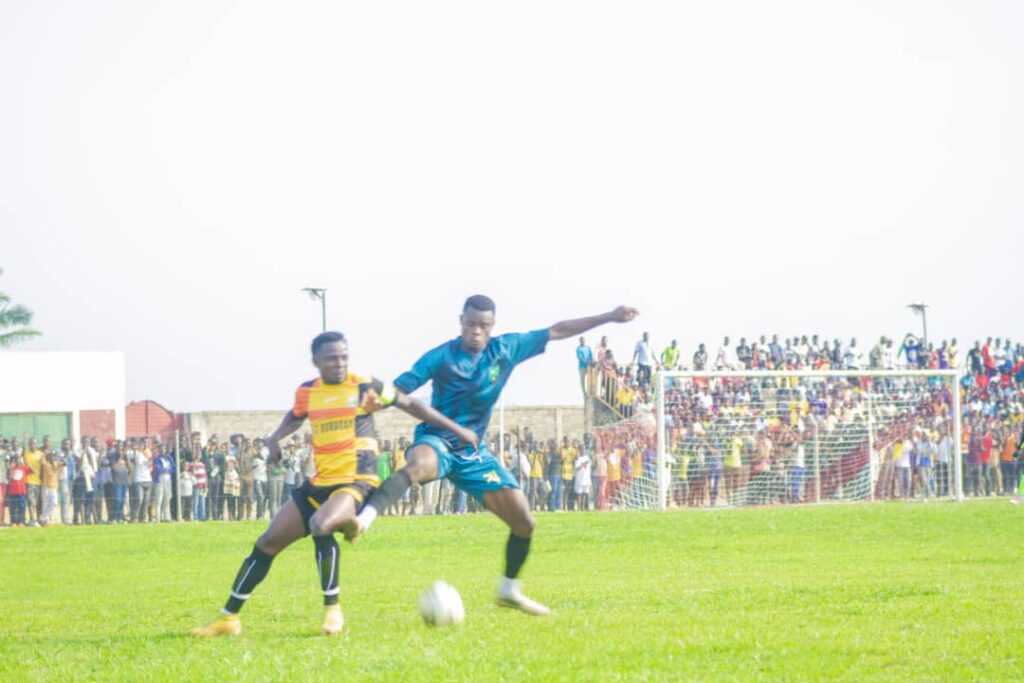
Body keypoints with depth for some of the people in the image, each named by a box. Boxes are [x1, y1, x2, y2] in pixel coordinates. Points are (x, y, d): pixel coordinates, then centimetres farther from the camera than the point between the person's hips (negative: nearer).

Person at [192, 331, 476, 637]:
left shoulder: (365, 387, -6)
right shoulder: (307, 392, 6)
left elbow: (410, 404, 3)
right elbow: (295, 416, 29)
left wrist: (456, 429, 4)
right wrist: (276, 438, 9)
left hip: (356, 483, -6)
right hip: (319, 484, 6)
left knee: (321, 524, -35)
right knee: (267, 543, 4)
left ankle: (332, 610, -18)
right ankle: (229, 618, 14)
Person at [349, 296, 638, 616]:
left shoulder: (506, 349, 2)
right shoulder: (441, 357, -9)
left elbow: (556, 332, 10)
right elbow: (398, 390, -15)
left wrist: (609, 317, 13)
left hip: (473, 454, 5)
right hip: (437, 443, -5)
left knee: (524, 523, 0)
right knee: (419, 465, -44)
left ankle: (509, 590, 23)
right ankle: (363, 520, -60)